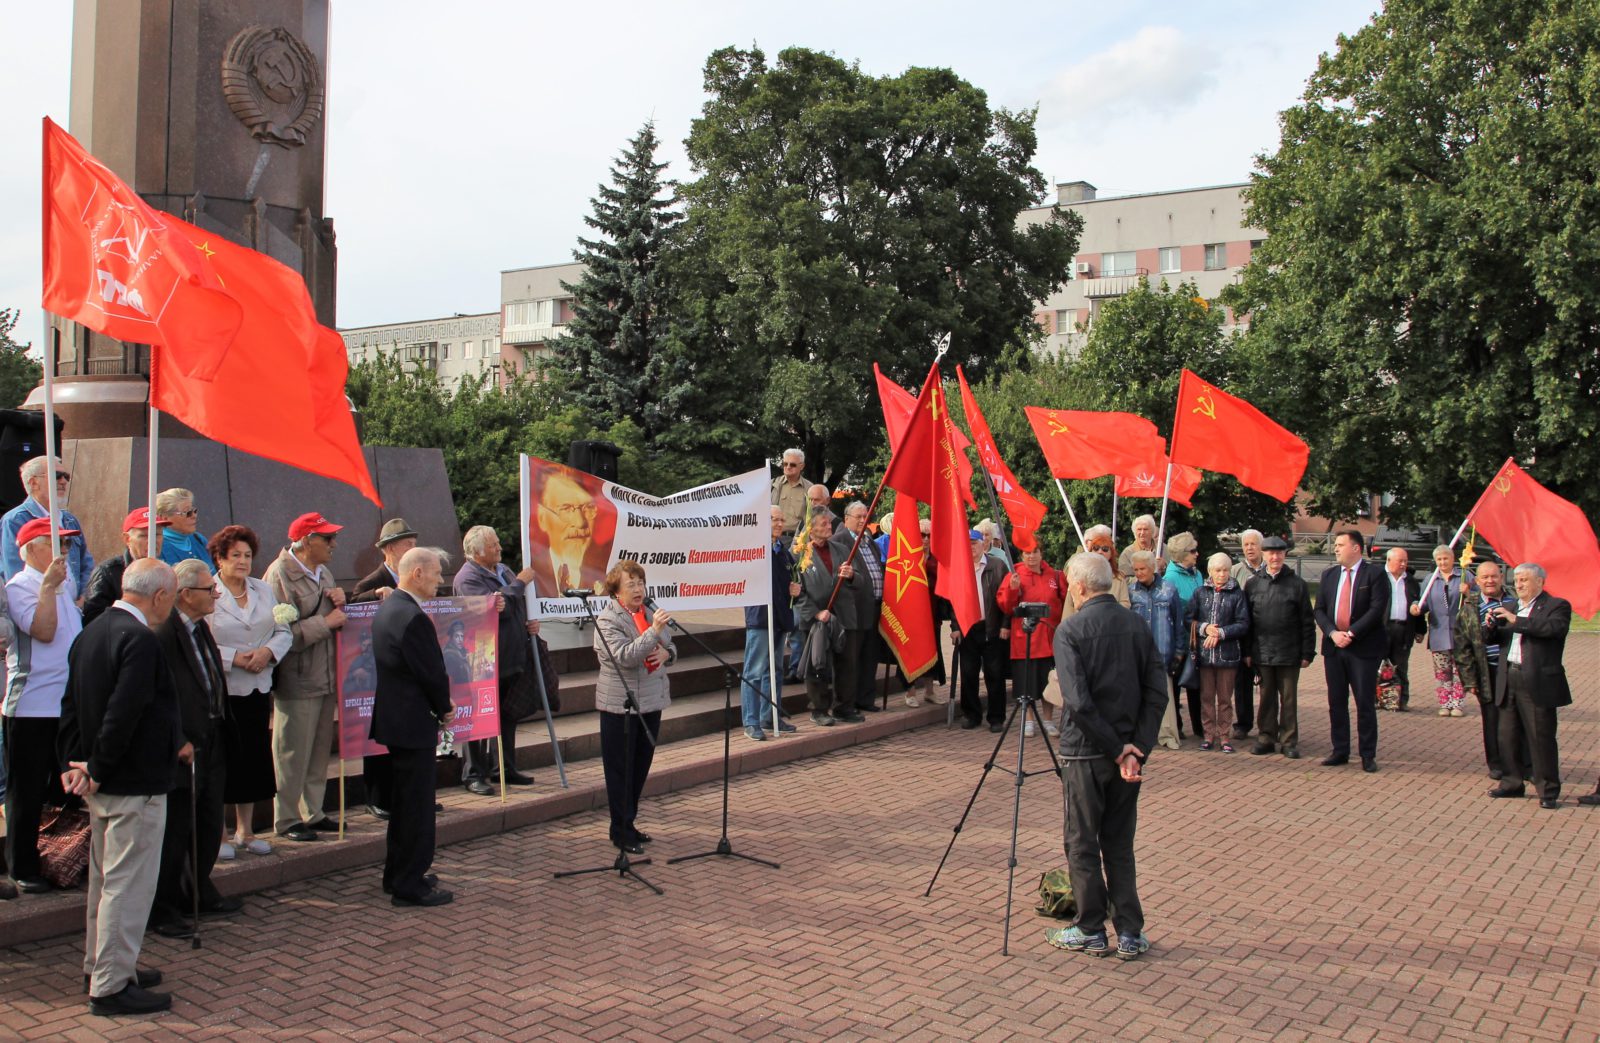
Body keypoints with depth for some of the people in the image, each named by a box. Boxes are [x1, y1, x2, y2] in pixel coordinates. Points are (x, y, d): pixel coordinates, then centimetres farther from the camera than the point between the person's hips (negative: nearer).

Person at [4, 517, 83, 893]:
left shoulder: (66, 583, 15)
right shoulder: (19, 586, -9)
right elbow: (43, 630, -21)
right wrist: (48, 586, -21)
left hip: (70, 703, 7)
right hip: (31, 706, -7)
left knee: (67, 789, 14)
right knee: (27, 792, 2)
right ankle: (23, 869, 12)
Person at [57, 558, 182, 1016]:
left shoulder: (91, 632, 8)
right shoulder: (140, 640, -22)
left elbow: (71, 707, 10)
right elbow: (122, 716, -27)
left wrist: (74, 763, 6)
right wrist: (98, 769, -15)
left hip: (102, 785, 10)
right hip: (135, 786, -10)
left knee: (105, 878, 21)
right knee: (127, 884, 0)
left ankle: (99, 965, 34)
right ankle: (111, 986, 8)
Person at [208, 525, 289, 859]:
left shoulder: (263, 590, 11)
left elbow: (284, 632, 10)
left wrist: (268, 651, -8)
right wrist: (234, 658, -19)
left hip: (257, 690, 5)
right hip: (221, 692, -5)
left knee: (254, 760, 10)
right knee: (222, 761, 0)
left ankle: (245, 831, 23)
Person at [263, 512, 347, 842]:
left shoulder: (324, 573, 15)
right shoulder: (280, 574, -13)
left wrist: (340, 602, 3)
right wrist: (325, 623, -19)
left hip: (326, 677, 8)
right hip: (297, 681, -8)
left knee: (320, 751, 14)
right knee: (293, 753, 0)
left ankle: (313, 813, 24)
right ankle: (287, 820, 11)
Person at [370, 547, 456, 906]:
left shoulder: (387, 608, 11)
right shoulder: (414, 618, -22)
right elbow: (432, 673, -20)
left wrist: (440, 706, 10)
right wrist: (445, 709, -2)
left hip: (393, 718, 11)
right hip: (413, 723, -11)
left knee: (404, 801, 20)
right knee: (417, 805, -1)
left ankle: (397, 875, 30)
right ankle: (410, 886, 6)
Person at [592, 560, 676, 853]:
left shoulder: (650, 612, 9)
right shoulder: (607, 620, -12)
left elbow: (671, 647, 21)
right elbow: (624, 656, -26)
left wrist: (667, 653, -3)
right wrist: (653, 632, -32)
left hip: (651, 702, 7)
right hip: (620, 706, -7)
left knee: (641, 767, 15)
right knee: (621, 771, 2)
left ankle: (629, 824, 27)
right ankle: (622, 832, 10)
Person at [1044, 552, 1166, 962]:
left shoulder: (1071, 629, -11)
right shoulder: (1138, 626, 4)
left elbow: (1078, 701, -19)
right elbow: (1157, 694, -2)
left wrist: (1116, 751, -12)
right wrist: (1136, 748, -5)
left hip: (1085, 752, -5)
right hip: (1129, 753, 5)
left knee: (1082, 844, 8)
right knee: (1120, 845, 14)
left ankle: (1091, 931, 15)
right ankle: (1130, 935, 15)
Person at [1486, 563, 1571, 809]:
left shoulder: (1556, 606, -3)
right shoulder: (1513, 606, 17)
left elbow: (1555, 628, -23)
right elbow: (1502, 640, 18)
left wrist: (1516, 620, -25)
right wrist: (1493, 627, -4)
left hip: (1538, 683, -7)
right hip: (1509, 680, 7)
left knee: (1541, 738, -2)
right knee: (1507, 736, 12)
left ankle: (1548, 791, 6)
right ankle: (1513, 783, 24)